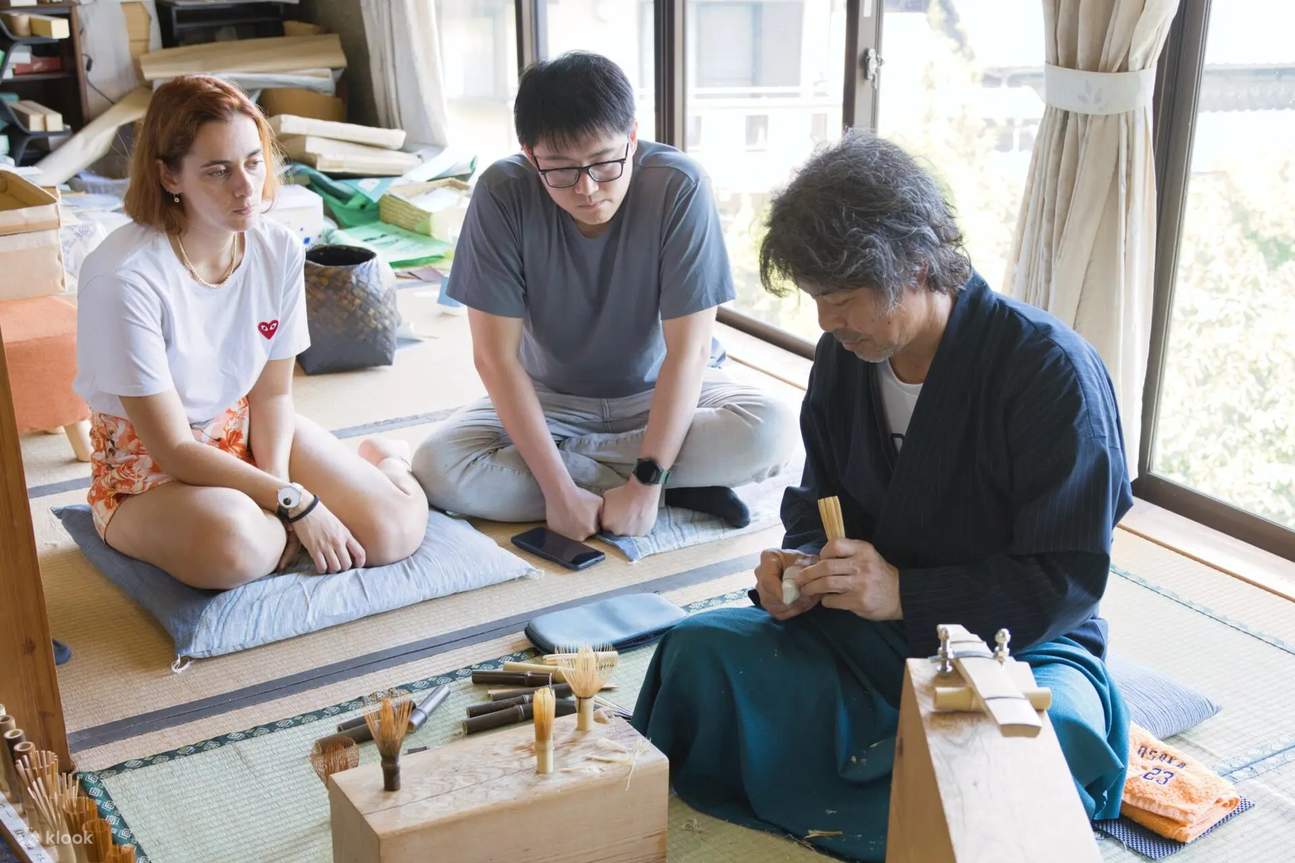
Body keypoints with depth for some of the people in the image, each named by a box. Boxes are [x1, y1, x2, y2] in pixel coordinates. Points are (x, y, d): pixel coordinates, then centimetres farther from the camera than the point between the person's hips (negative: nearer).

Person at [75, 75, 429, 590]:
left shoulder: (279, 250, -9)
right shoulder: (124, 277, -26)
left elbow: (273, 393, -2)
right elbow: (174, 448, -22)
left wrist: (277, 491, -19)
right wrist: (292, 501, -25)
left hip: (250, 435, 4)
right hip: (148, 472, -4)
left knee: (394, 529, -18)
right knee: (235, 543, -39)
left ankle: (378, 460, 17)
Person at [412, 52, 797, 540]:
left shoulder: (678, 186, -25)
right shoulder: (503, 193, -22)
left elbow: (689, 348, -23)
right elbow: (496, 355, -20)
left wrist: (646, 482, -29)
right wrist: (559, 489, -27)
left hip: (661, 392, -2)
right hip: (549, 398, 3)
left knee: (771, 434, -31)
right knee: (438, 469, -27)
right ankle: (681, 488, -18)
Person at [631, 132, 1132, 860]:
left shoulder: (1051, 371, -18)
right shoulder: (844, 356, -1)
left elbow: (1068, 580, -17)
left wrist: (905, 594, -27)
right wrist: (803, 564, -11)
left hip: (1021, 647, -4)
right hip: (871, 635, 4)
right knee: (700, 651, -22)